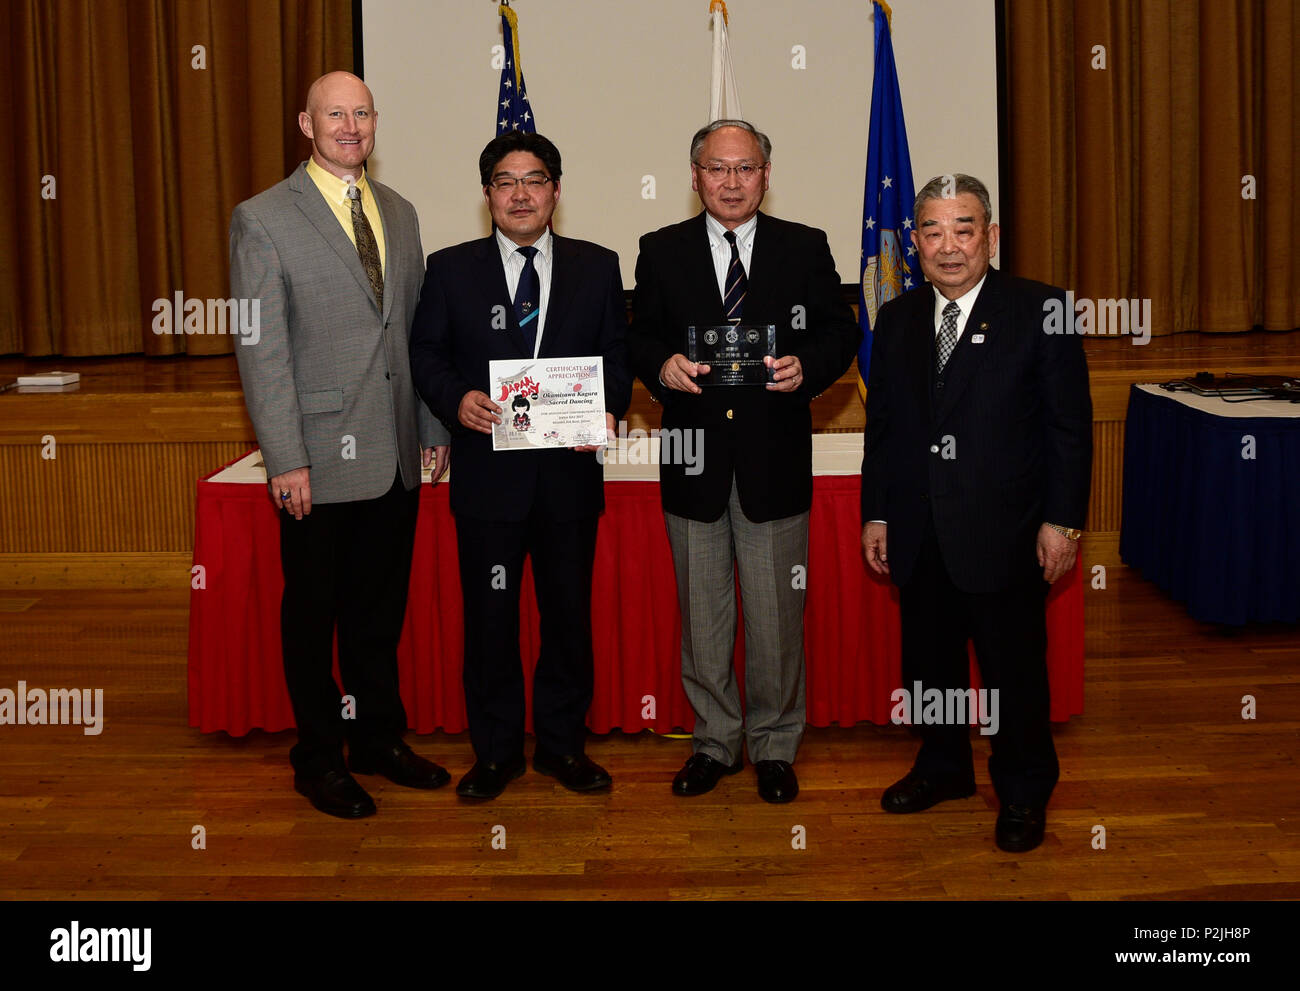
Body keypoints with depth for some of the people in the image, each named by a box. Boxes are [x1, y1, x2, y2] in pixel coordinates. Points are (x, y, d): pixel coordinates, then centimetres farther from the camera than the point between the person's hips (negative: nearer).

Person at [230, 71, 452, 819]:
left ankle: (380, 737, 31)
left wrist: (434, 429, 11)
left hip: (395, 456, 5)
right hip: (319, 460, -5)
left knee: (381, 609, 16)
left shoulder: (399, 213, 12)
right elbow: (261, 350, -10)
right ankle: (320, 758, 22)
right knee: (313, 616, 8)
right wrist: (286, 460, -15)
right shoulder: (263, 219, -6)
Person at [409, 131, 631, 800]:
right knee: (489, 615, 6)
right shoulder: (450, 269, 5)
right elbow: (424, 355, 5)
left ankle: (562, 743, 26)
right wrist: (457, 399, -14)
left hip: (570, 469, 1)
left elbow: (618, 356, 8)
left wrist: (611, 408, -11)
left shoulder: (597, 268, 8)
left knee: (569, 611, 10)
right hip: (488, 470, -1)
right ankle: (496, 750, 21)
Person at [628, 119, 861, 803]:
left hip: (775, 460, -1)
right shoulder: (662, 252, 8)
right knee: (701, 614, 9)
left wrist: (805, 366, -15)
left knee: (777, 614, 5)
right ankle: (715, 741, 25)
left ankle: (774, 746, 21)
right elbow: (640, 336, 7)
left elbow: (840, 333, 5)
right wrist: (662, 365, -14)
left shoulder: (806, 249, 6)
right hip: (694, 458, 1)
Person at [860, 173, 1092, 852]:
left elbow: (1070, 424, -6)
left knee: (1014, 669, 6)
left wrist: (1062, 521, -9)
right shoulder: (895, 320, 9)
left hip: (1004, 534, -4)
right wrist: (876, 513, 10)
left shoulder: (1039, 310, -5)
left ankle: (1024, 793, 25)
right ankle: (943, 768, 37)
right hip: (918, 535, 4)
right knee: (928, 662, 16)